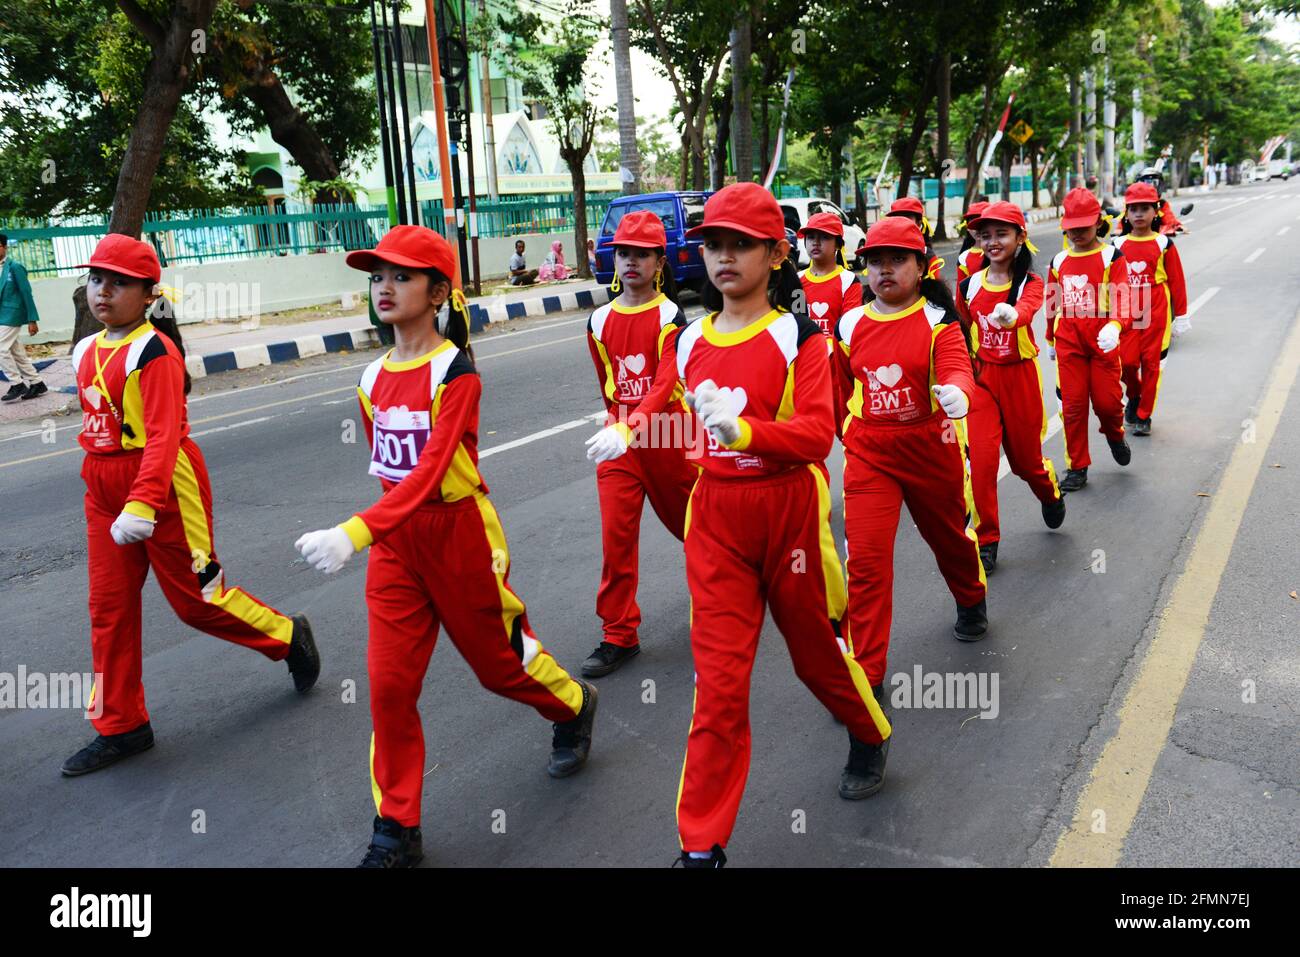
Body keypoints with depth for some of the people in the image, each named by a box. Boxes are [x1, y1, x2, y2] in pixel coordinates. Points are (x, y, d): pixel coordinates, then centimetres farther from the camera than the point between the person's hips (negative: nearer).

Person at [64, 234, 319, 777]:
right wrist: (101, 481, 21)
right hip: (104, 491, 8)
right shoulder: (87, 351, 10)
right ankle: (120, 726, 21)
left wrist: (142, 504, -36)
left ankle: (288, 637, 27)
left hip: (164, 486, -8)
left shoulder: (155, 351, -17)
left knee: (196, 598, 2)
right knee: (109, 608, 9)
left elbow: (163, 436, -26)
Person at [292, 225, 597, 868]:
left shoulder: (455, 371, -17)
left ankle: (573, 705, 45)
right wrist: (386, 534, 10)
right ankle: (396, 830, 15)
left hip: (460, 532, -5)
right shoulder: (372, 380, 4)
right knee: (389, 682, 1)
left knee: (497, 659, 13)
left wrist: (354, 534, -39)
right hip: (395, 538, 5)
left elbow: (428, 472, -29)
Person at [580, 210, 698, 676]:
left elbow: (667, 382, -25)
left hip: (667, 436, -3)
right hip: (619, 438, 4)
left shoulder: (671, 316, -12)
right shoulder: (600, 321, 4)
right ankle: (619, 635, 8)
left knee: (689, 519, 15)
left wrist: (630, 428, -40)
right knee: (615, 536, -2)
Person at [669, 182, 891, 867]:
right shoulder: (691, 341, 5)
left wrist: (742, 430, -35)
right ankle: (702, 841, 11)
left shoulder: (797, 336, -9)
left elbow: (818, 433, -21)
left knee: (815, 645, 18)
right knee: (718, 679, 1)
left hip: (789, 511, -3)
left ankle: (871, 736, 52)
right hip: (715, 518, 3)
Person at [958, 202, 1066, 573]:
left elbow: (1027, 310, -32)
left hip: (1020, 376, -2)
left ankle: (1051, 494, 47)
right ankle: (986, 541, 3)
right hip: (982, 377, 2)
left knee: (1025, 457, 11)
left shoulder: (1030, 282, -8)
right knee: (982, 459, -10)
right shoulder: (969, 285, 0)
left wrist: (1010, 315, -55)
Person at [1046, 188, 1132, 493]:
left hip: (1103, 340, -3)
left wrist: (1115, 326, -35)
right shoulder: (1059, 261, 9)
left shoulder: (1112, 257, -4)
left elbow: (1123, 298, -16)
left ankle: (1115, 435, 36)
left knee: (1106, 401, 0)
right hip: (1068, 342, 3)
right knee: (1072, 405, 1)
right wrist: (1050, 340, 25)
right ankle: (1077, 467, 13)